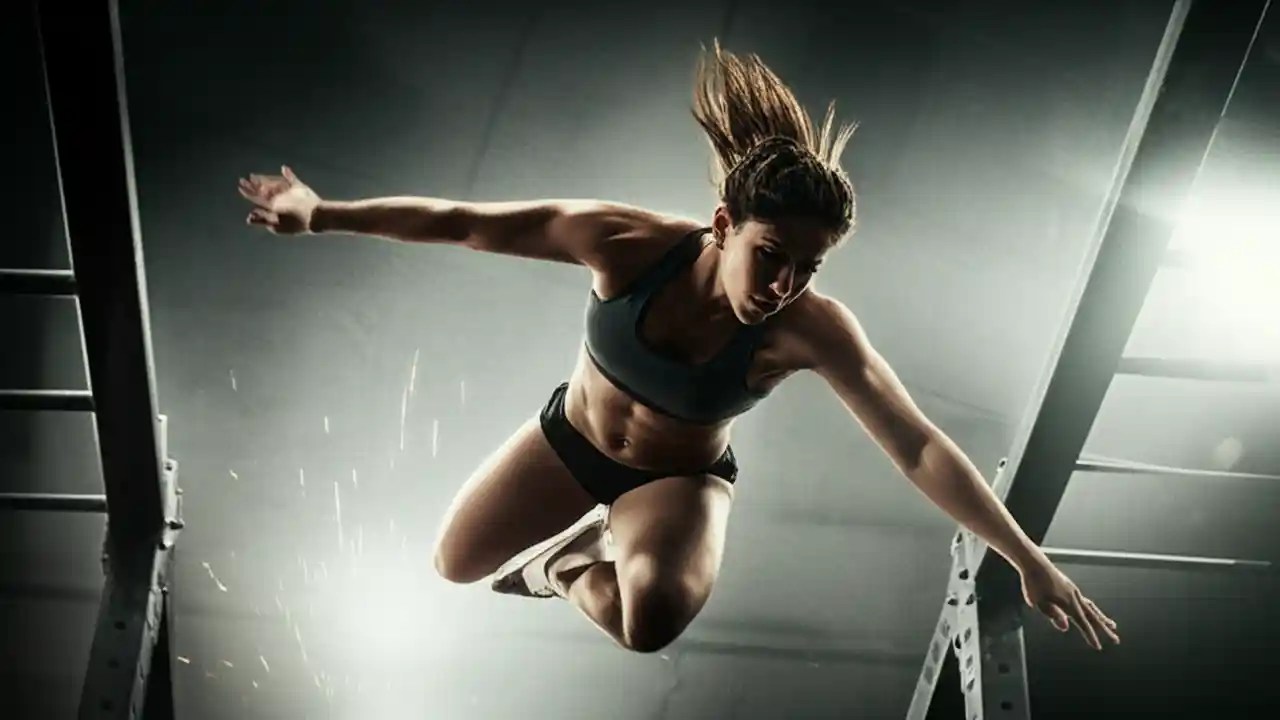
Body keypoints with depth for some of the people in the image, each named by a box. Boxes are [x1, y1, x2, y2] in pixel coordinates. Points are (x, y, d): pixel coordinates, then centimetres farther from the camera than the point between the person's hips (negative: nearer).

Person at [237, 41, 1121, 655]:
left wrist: (1030, 562, -35)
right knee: (454, 564, 17)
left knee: (651, 622, -30)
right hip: (570, 438, 2)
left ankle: (566, 566, 7)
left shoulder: (814, 329, -35)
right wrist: (326, 214, -23)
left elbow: (921, 449, -34)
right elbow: (465, 223, -25)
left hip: (679, 480, -2)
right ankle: (589, 521, 44)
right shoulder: (629, 244, -34)